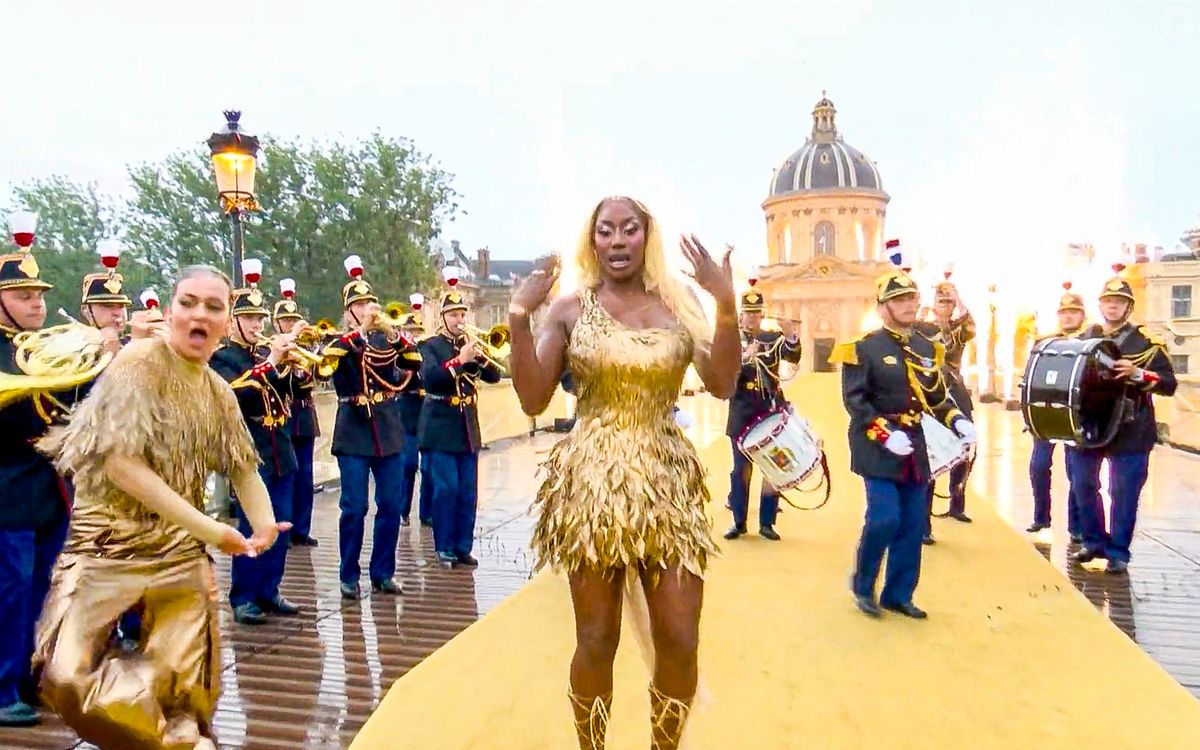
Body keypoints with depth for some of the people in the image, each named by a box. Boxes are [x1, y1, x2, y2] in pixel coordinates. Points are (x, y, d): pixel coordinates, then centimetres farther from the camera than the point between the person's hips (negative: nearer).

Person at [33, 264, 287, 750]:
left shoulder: (219, 392, 6)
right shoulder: (138, 361, -13)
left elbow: (243, 465, 13)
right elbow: (121, 462, -21)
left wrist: (264, 524, -7)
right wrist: (208, 528, -22)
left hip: (181, 551, 4)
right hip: (111, 543, -4)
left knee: (184, 683, 3)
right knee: (68, 676, -17)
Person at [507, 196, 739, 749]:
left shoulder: (678, 302, 5)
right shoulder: (570, 309, 1)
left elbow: (722, 385, -6)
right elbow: (533, 400, -6)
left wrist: (726, 303, -17)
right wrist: (518, 317, -15)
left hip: (668, 486, 2)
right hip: (591, 486, -1)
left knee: (680, 642, 3)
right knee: (596, 642, 6)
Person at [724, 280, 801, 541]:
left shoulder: (774, 339, 5)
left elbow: (794, 357, -13)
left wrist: (790, 335, -32)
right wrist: (744, 358, -27)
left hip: (772, 413, 1)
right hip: (743, 415, -1)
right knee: (741, 468, 6)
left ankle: (767, 522, 15)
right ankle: (739, 522, 17)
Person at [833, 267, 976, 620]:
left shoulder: (927, 348, 12)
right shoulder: (864, 347, -7)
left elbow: (938, 396, 16)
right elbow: (854, 399, -13)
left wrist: (958, 421, -2)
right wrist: (884, 434, -23)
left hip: (915, 448, 6)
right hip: (878, 448, -6)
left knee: (913, 525, 8)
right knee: (884, 518, -12)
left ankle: (898, 595, 23)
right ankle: (863, 585, 12)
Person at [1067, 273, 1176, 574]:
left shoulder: (1146, 342, -1)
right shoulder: (1082, 339, 11)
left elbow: (1169, 384, -8)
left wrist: (1137, 374, -23)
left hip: (1130, 432, -4)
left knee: (1124, 492, 0)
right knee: (1082, 485, 8)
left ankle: (1118, 552, 13)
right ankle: (1094, 542, 24)